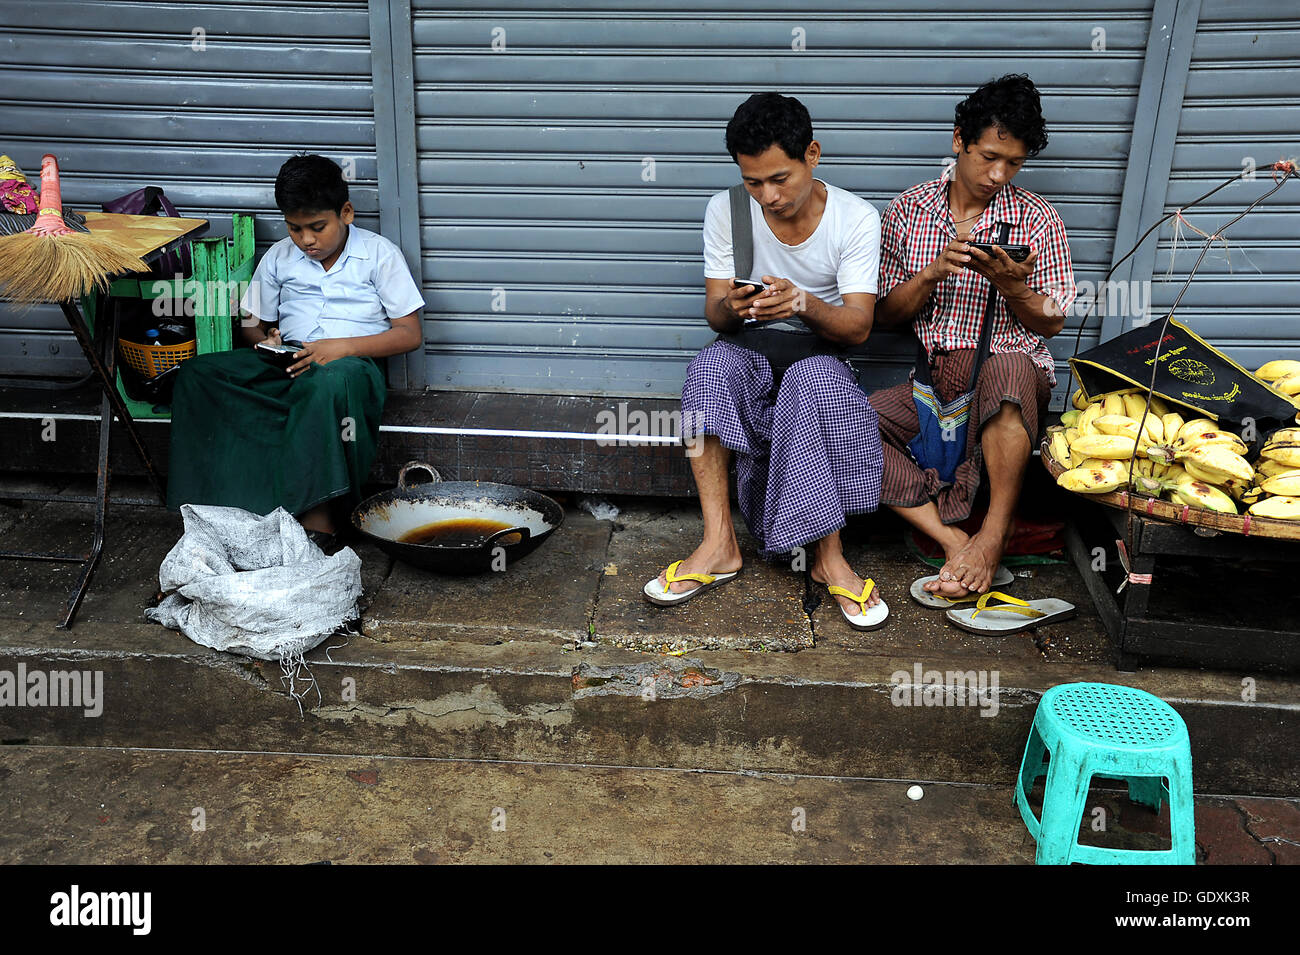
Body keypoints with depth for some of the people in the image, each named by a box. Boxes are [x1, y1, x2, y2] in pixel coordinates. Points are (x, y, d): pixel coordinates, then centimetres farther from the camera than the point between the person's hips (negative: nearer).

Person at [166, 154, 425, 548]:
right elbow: (252, 324, 24)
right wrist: (266, 342, -2)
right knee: (197, 373, -20)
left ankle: (317, 516, -35)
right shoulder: (278, 257, 16)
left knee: (334, 379, -42)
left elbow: (410, 334, -2)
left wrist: (344, 347, -15)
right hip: (288, 367, 5)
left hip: (352, 365, -4)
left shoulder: (379, 254, 4)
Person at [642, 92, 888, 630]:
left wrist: (804, 304, -34)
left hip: (820, 356, -1)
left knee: (816, 379, -38)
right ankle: (719, 545, -31)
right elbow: (716, 315, -3)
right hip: (751, 351, 2)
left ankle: (828, 556, -29)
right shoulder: (726, 211, -3)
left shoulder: (856, 218, -7)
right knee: (710, 366, -34)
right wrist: (732, 306, -30)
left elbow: (858, 325, -13)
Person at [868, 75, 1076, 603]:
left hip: (1015, 374, -2)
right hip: (933, 383, 3)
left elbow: (1050, 323, 6)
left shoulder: (1036, 218, 4)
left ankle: (993, 536, -27)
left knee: (1006, 366, -40)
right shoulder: (909, 210, 7)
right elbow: (885, 313, 8)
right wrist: (934, 273, -11)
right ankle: (955, 539, -27)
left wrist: (1006, 282, -14)